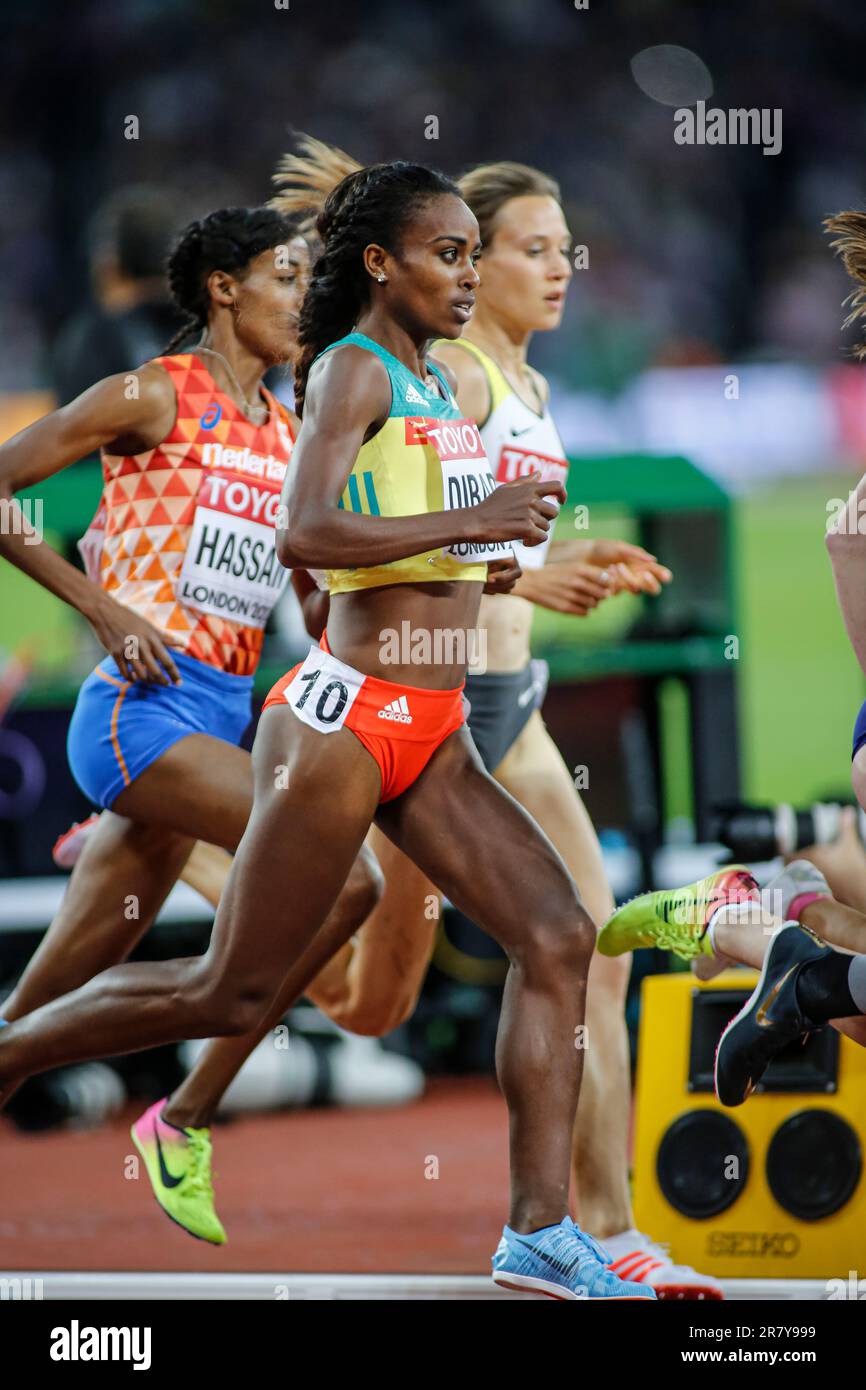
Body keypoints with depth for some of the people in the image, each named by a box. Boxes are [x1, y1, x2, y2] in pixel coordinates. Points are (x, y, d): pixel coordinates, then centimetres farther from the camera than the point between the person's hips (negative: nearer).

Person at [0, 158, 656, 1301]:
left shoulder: (441, 386, 17)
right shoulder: (351, 370, -10)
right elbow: (304, 534, -24)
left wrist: (497, 553, 16)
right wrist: (467, 523, -22)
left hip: (433, 736, 8)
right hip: (345, 722, -8)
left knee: (557, 937, -6)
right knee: (231, 992, -1)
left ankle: (540, 1231, -6)